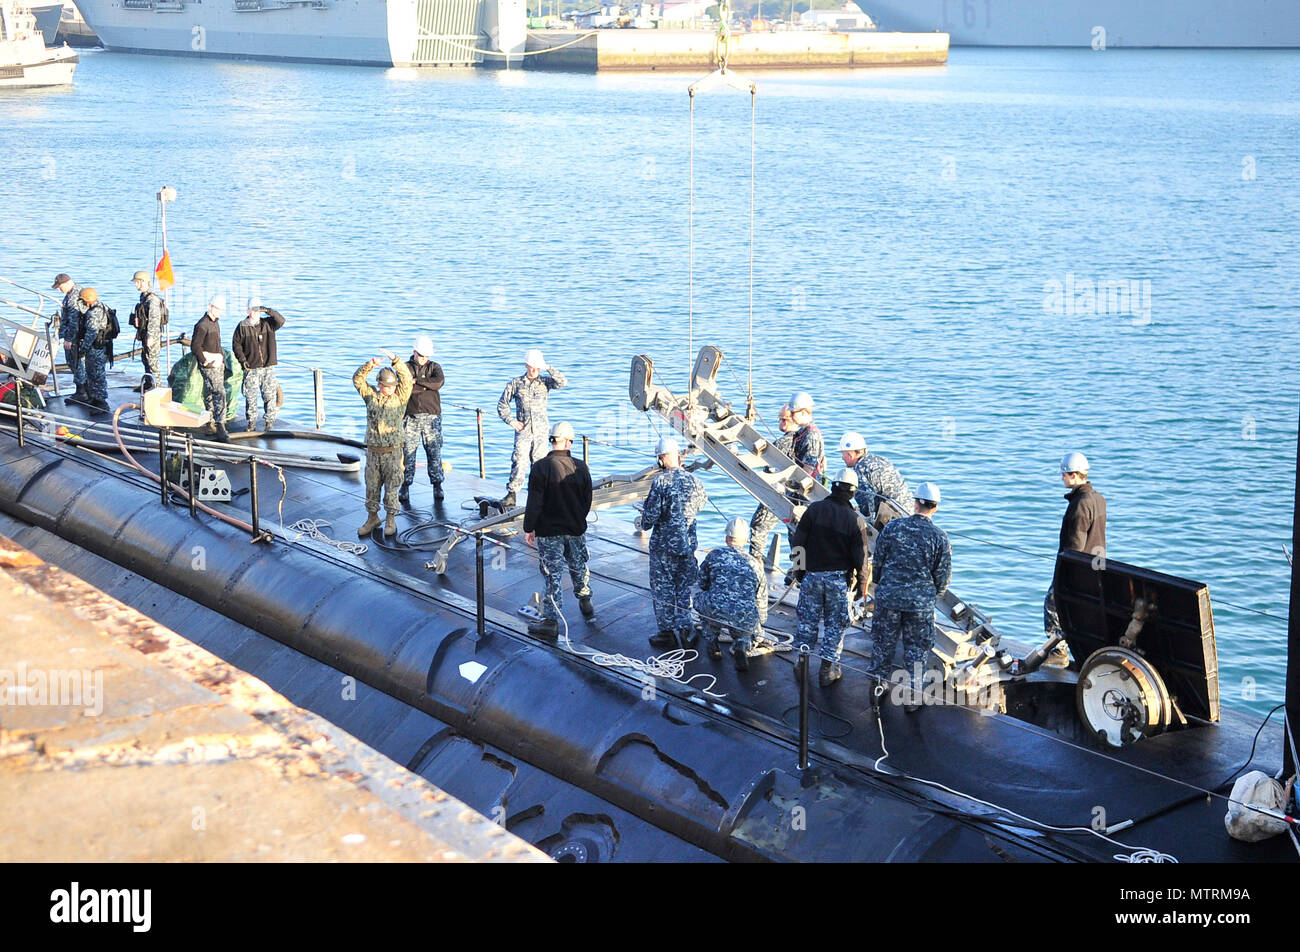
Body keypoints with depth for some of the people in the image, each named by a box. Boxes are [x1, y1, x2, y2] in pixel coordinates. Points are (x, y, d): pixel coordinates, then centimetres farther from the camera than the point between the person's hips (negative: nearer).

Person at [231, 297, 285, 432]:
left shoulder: (268, 323, 4)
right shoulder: (242, 327, 2)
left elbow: (281, 321, -12)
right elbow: (236, 344, 6)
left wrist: (269, 311, -25)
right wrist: (242, 359, -5)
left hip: (268, 367, 1)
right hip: (251, 368, -1)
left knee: (270, 395, 1)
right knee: (251, 396, 1)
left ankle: (269, 421, 10)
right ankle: (251, 422, 12)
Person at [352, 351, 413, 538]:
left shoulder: (399, 397, -2)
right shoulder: (371, 397, 3)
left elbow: (406, 379, -15)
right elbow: (357, 379, -6)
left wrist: (395, 359, -25)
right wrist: (370, 365, -21)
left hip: (392, 452, -2)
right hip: (372, 451, 2)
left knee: (391, 487, 3)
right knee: (372, 486, 10)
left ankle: (391, 519, 15)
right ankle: (372, 517, 24)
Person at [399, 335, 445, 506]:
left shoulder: (434, 367, 11)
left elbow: (438, 382, -11)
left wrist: (417, 381, -10)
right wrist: (426, 386, -10)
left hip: (431, 416, 1)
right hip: (411, 416, -1)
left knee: (434, 452, -1)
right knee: (408, 452, -1)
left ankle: (437, 486, 7)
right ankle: (405, 487, 7)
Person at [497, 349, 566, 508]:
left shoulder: (545, 381, 3)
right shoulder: (516, 383, 3)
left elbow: (562, 382, -16)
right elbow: (502, 404, 10)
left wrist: (548, 368, -18)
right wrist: (511, 420, -1)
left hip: (540, 431, 1)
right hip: (523, 430, -1)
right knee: (519, 462, -11)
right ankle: (511, 495, -5)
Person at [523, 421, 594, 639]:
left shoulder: (541, 467, -16)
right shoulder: (581, 468, -4)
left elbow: (534, 503, -15)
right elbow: (587, 501, 6)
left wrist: (529, 528, -4)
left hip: (549, 532, -4)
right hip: (576, 530, 4)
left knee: (552, 576, 0)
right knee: (579, 568, 23)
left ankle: (551, 621, 3)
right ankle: (586, 603, 43)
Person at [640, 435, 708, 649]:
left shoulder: (660, 481, -17)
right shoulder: (691, 479, -1)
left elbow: (652, 514, -17)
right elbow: (702, 501, 16)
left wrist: (645, 522, 5)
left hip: (663, 545, -4)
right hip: (687, 544, 4)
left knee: (662, 589, 8)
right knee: (685, 588, 13)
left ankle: (667, 632, 13)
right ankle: (684, 630, 12)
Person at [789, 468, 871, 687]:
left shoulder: (814, 509, -7)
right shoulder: (855, 521, -11)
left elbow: (797, 543, -3)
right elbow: (862, 557, -7)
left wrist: (798, 571, 9)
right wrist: (862, 585, 6)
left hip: (812, 575, 1)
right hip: (839, 579, -1)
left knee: (807, 620, 14)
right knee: (835, 624, 10)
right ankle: (827, 670, 13)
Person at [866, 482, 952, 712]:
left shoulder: (892, 527, -6)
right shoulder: (940, 537, -8)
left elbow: (878, 562, 2)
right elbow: (943, 577, -2)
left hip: (888, 597, 1)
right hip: (921, 603, -1)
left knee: (883, 644, 14)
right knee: (916, 649, 11)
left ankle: (878, 690, 21)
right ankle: (912, 696, 16)